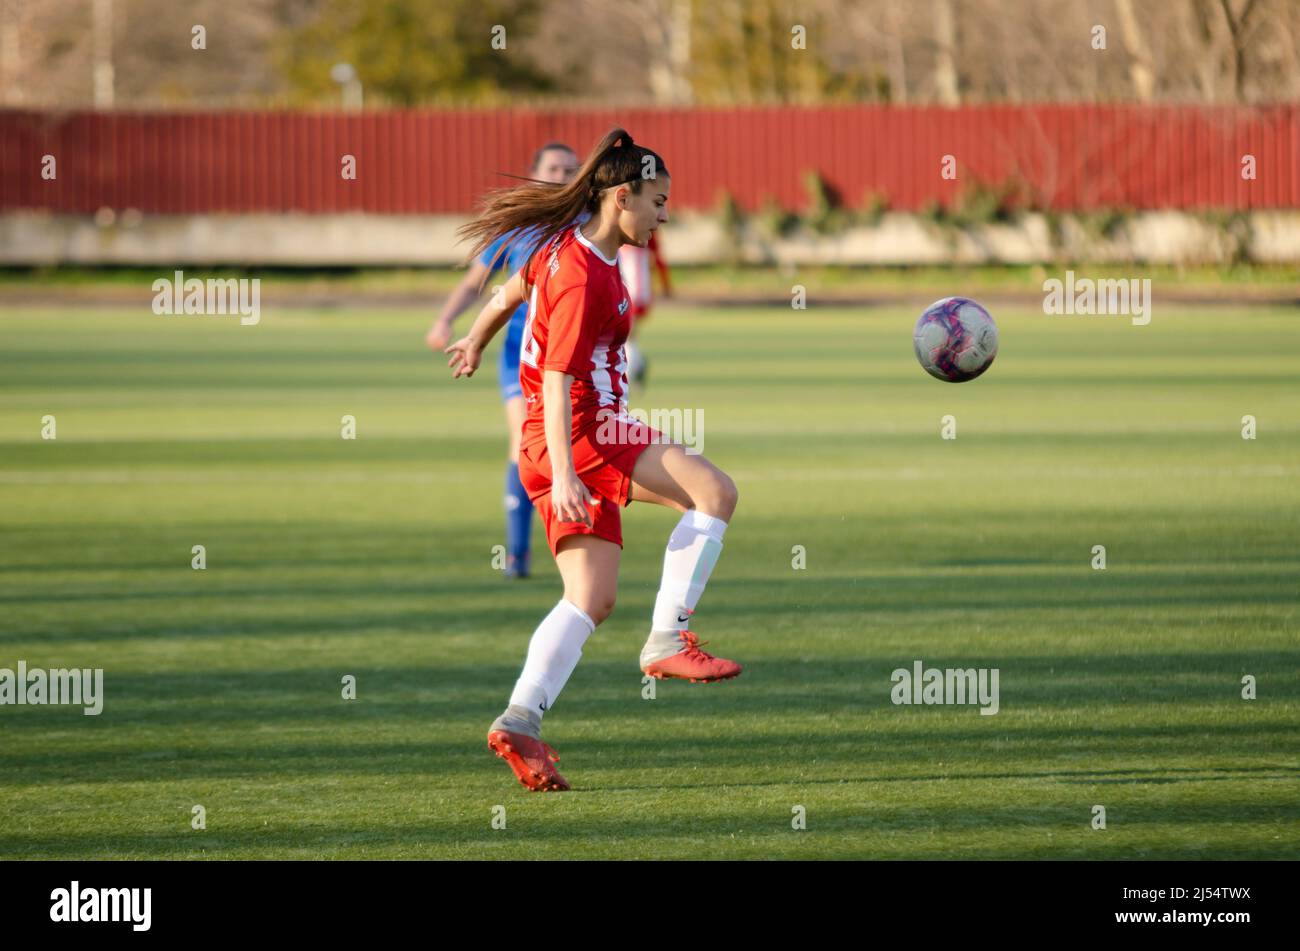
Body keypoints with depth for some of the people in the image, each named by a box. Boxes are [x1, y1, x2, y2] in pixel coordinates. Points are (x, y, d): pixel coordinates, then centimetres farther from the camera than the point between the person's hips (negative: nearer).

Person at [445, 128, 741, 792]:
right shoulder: (584, 278, -16)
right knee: (716, 491, -18)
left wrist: (474, 343, 52)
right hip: (582, 432, -10)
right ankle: (667, 640, -17)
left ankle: (520, 722, -5)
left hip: (555, 443, 10)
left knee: (592, 599, 4)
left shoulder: (567, 249, 14)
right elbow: (557, 379, -21)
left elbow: (511, 293, 32)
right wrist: (564, 473, -27)